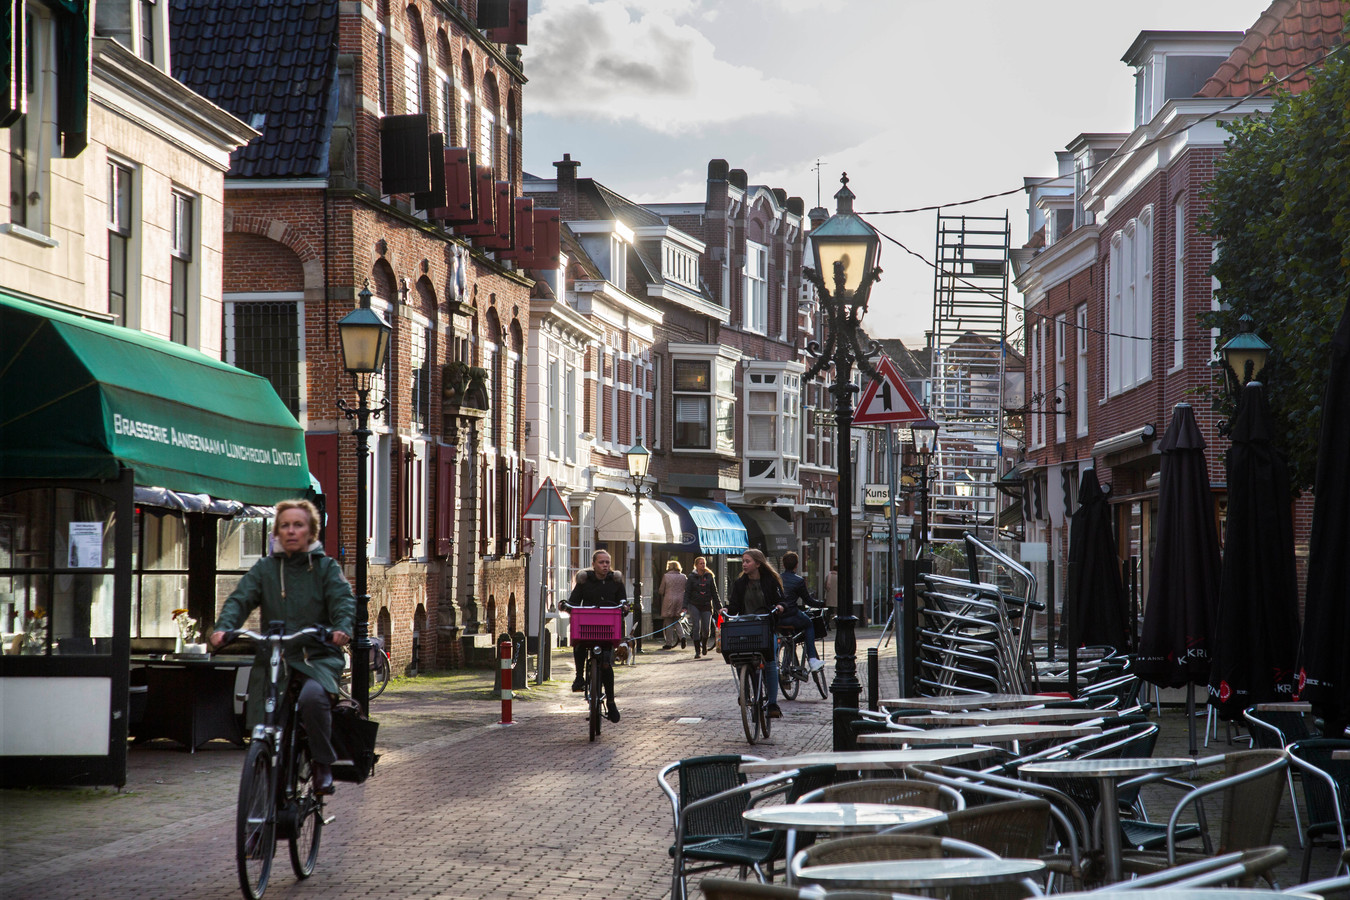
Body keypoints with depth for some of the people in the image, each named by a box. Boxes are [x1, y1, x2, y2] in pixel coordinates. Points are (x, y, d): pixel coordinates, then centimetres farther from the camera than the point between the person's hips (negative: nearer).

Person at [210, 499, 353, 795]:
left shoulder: (326, 567, 10)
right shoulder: (265, 568, 13)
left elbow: (343, 600, -5)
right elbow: (241, 599, 0)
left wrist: (342, 627, -28)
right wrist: (223, 627, -21)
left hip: (317, 657, -2)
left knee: (313, 697, -34)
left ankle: (323, 766, -17)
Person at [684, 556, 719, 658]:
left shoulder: (709, 576, 8)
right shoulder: (692, 577, 3)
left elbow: (714, 592, 11)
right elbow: (687, 592, 2)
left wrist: (718, 606, 7)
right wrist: (685, 607, -8)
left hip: (707, 605, 1)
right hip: (694, 605, -1)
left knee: (706, 629, -2)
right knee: (696, 628, -10)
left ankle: (704, 645, 28)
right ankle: (697, 651, -4)